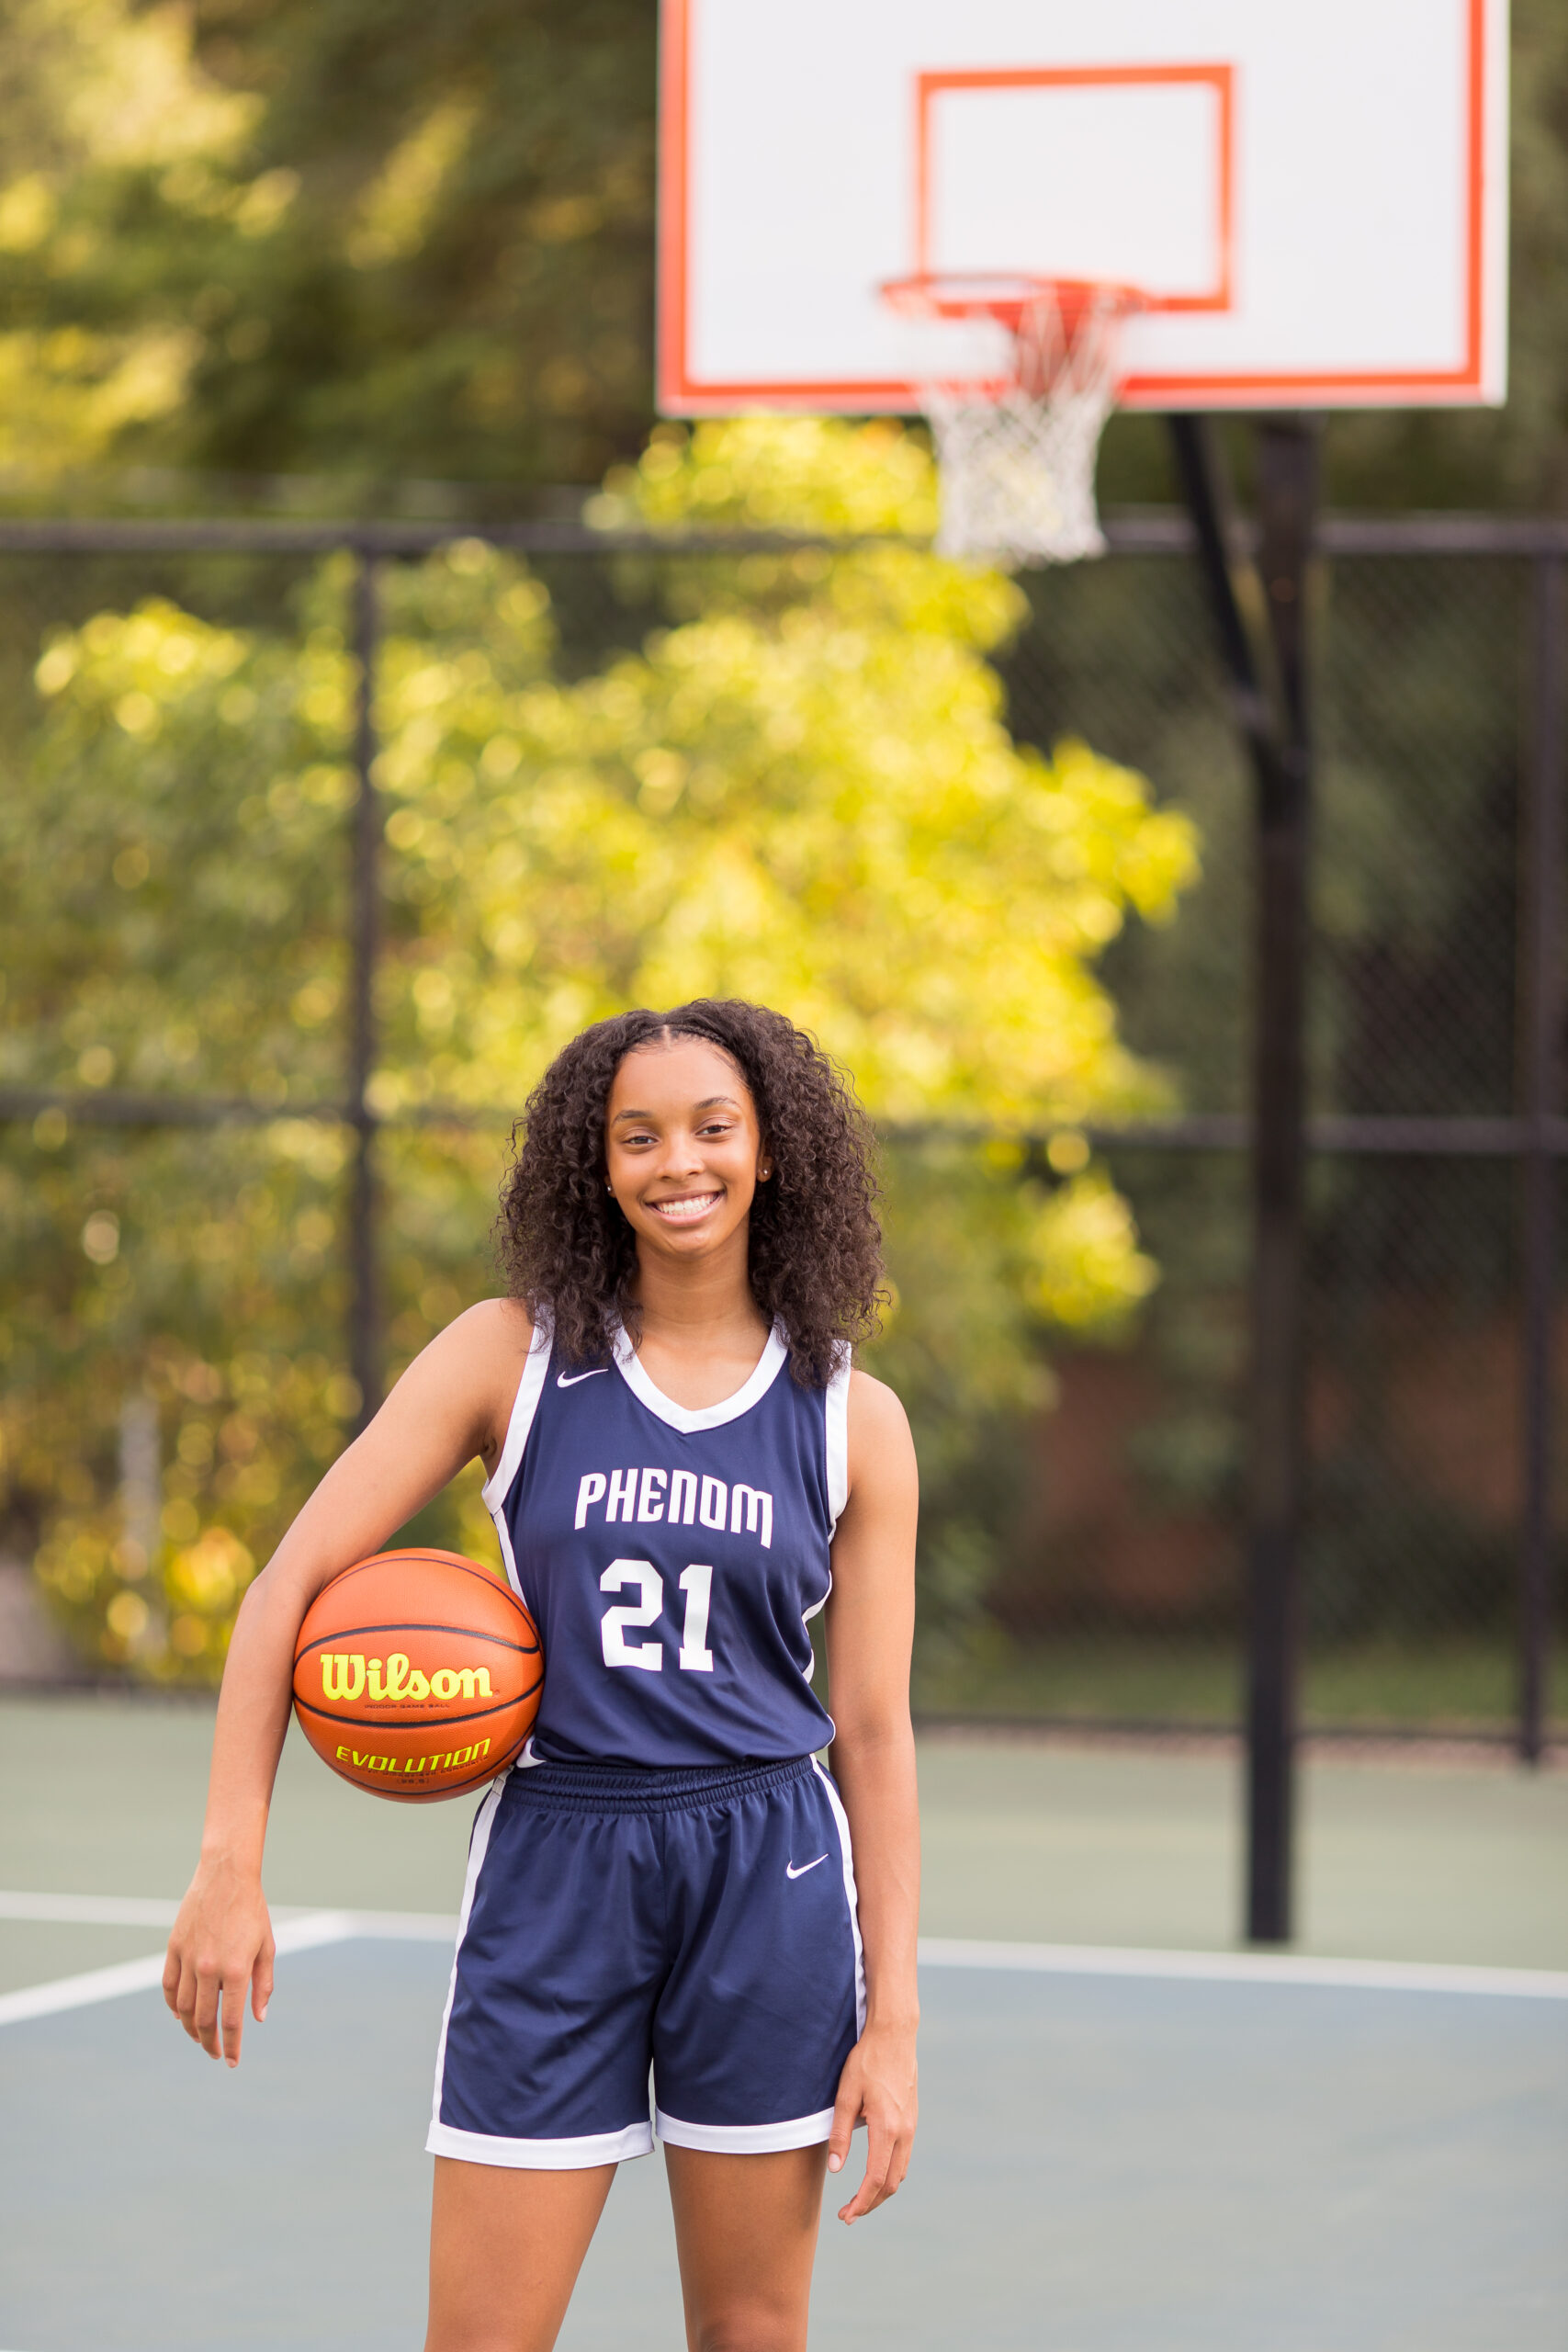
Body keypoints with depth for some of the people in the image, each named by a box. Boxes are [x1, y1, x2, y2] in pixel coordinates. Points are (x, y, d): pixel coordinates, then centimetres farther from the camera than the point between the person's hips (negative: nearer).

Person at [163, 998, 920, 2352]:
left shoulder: (853, 1418, 3)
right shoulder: (511, 1354, 0)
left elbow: (874, 1732, 5)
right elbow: (293, 1582, -2)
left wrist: (893, 2020, 1)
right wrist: (231, 1869, -10)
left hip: (766, 1880, 1)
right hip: (553, 1870, -1)